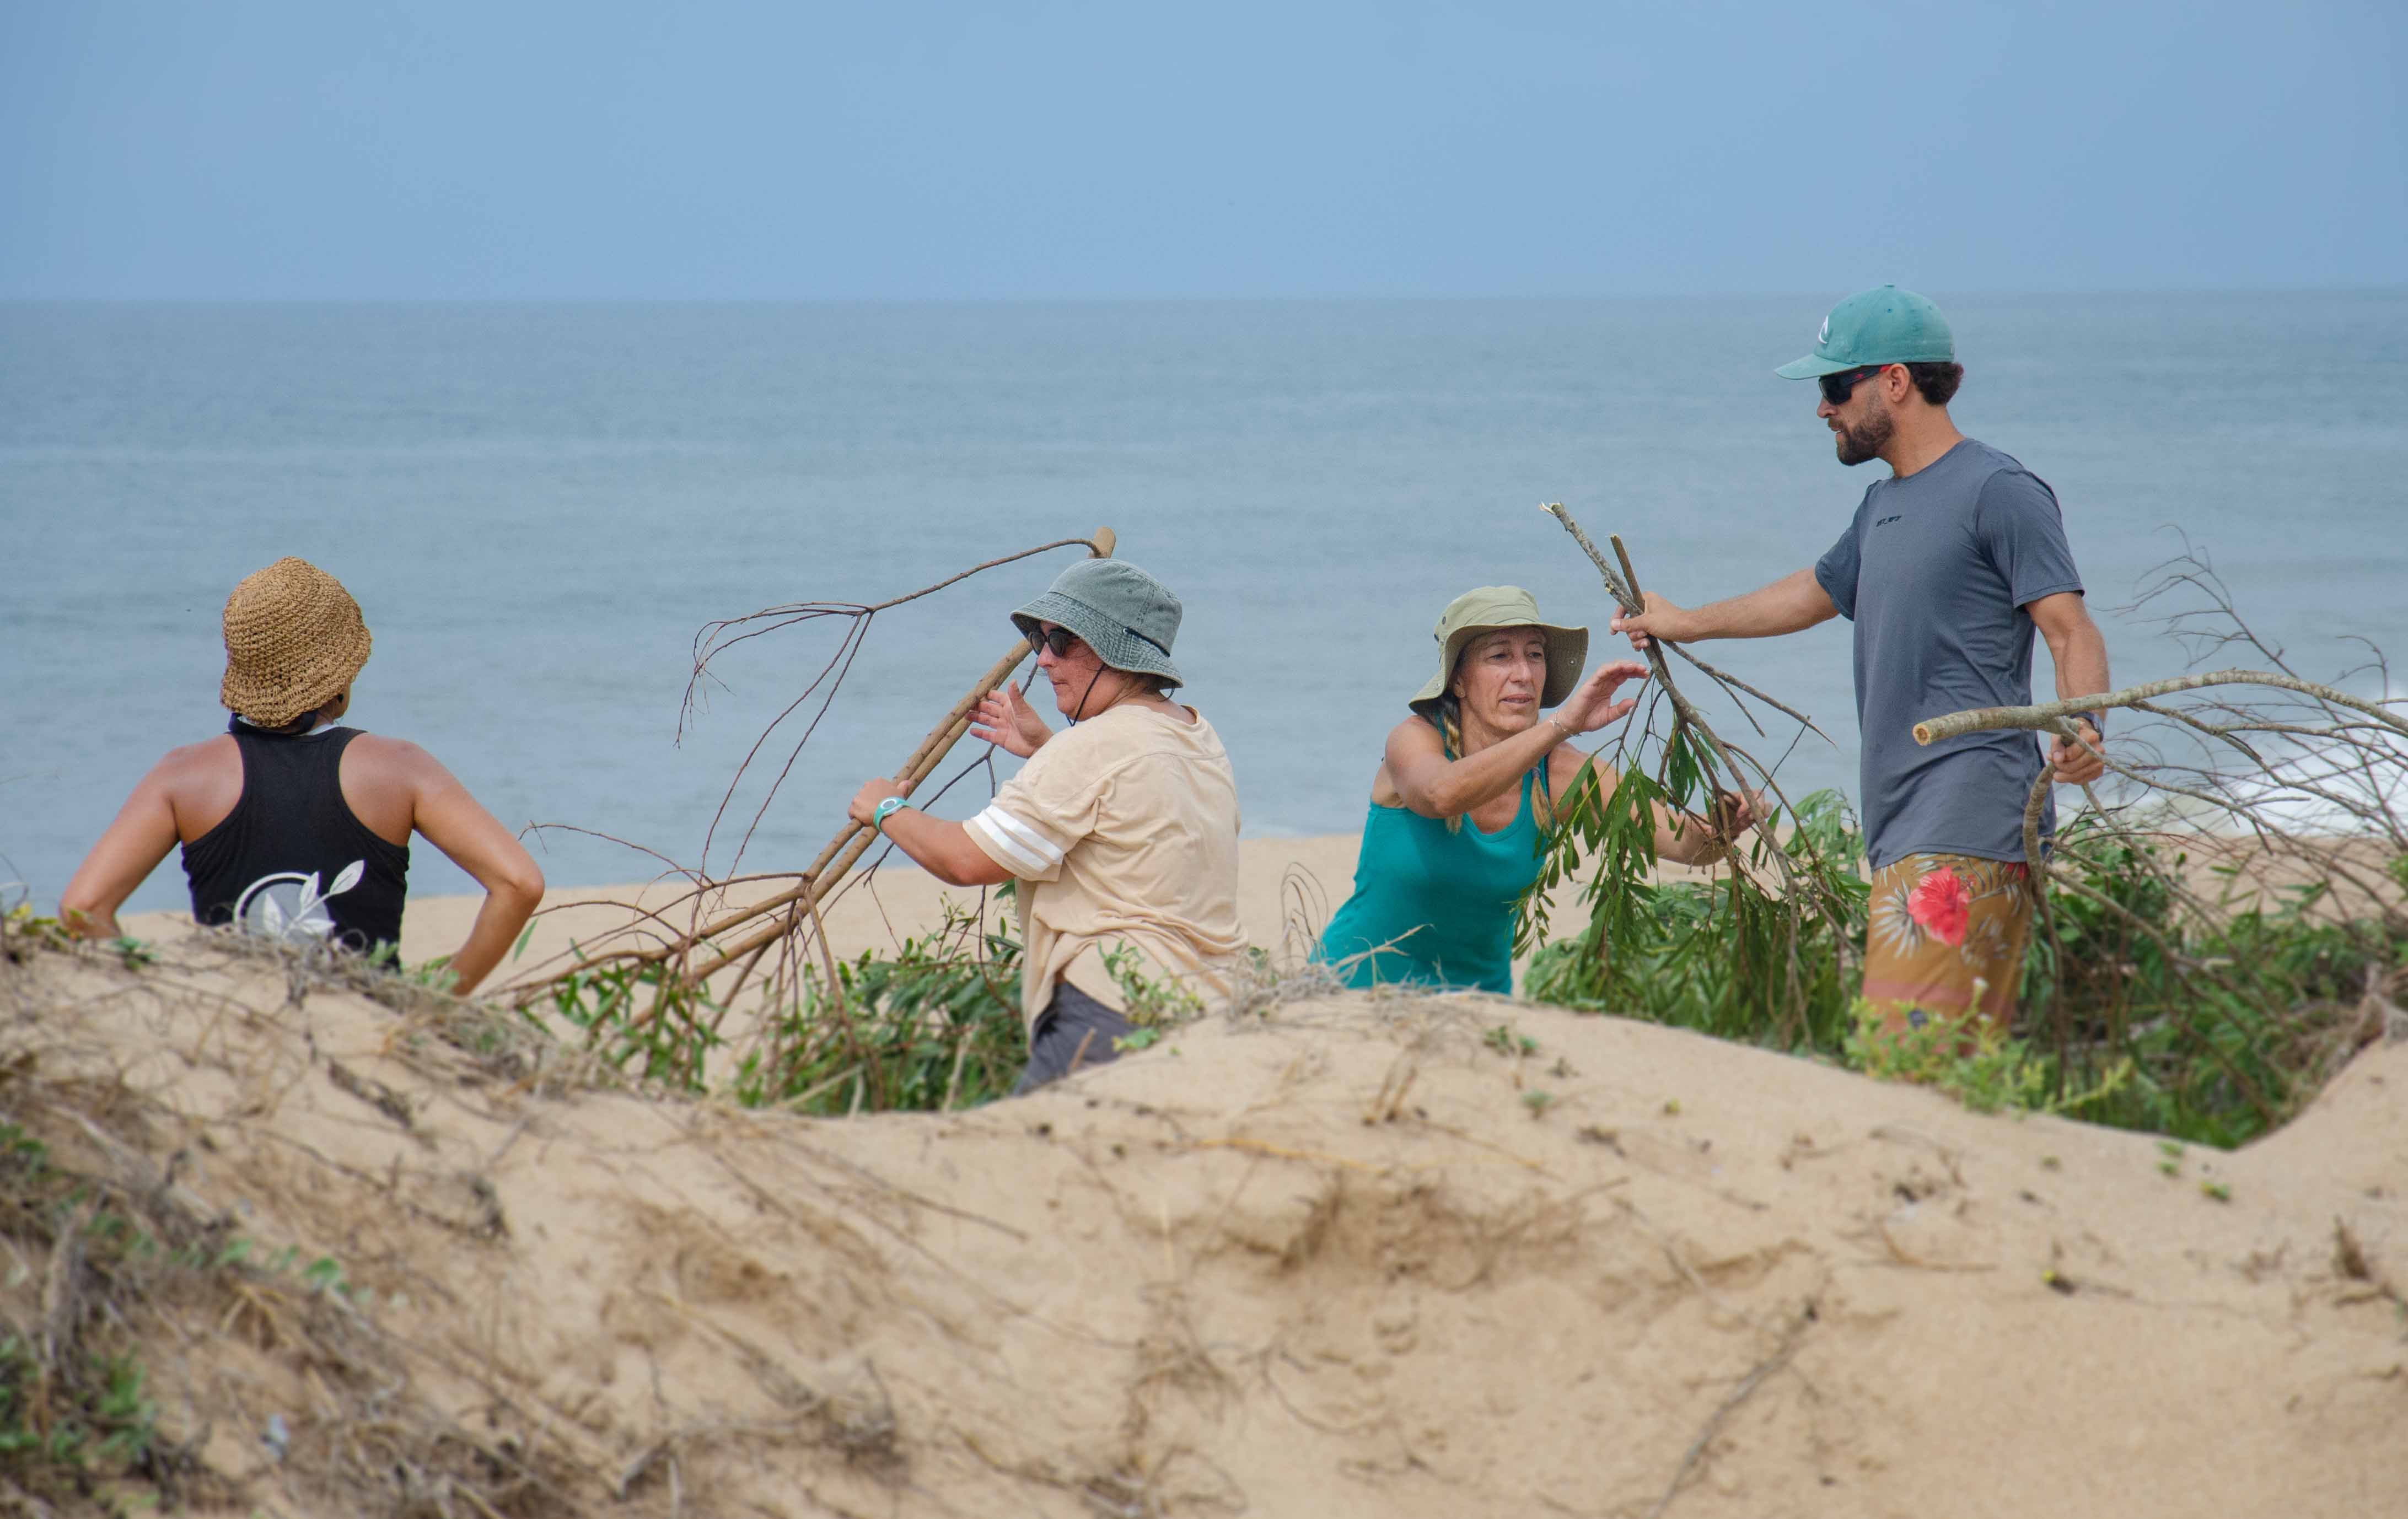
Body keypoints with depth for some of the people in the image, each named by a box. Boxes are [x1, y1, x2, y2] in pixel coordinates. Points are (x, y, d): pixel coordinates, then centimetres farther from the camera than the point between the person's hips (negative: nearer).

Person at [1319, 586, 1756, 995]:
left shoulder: (1558, 773, -7)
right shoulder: (1416, 739, -16)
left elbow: (1680, 839, -16)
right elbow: (1442, 793, -40)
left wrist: (1720, 828, -39)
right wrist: (1562, 724, -47)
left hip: (1479, 993, 3)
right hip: (1360, 986, -3)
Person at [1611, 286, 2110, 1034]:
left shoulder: (1999, 491, -4)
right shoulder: (1882, 507, 23)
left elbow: (2070, 629, -12)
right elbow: (1816, 592, 40)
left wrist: (2082, 732, -30)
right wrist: (1687, 623, 51)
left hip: (1969, 833, -8)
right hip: (1900, 833, 8)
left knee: (1910, 1048, -21)